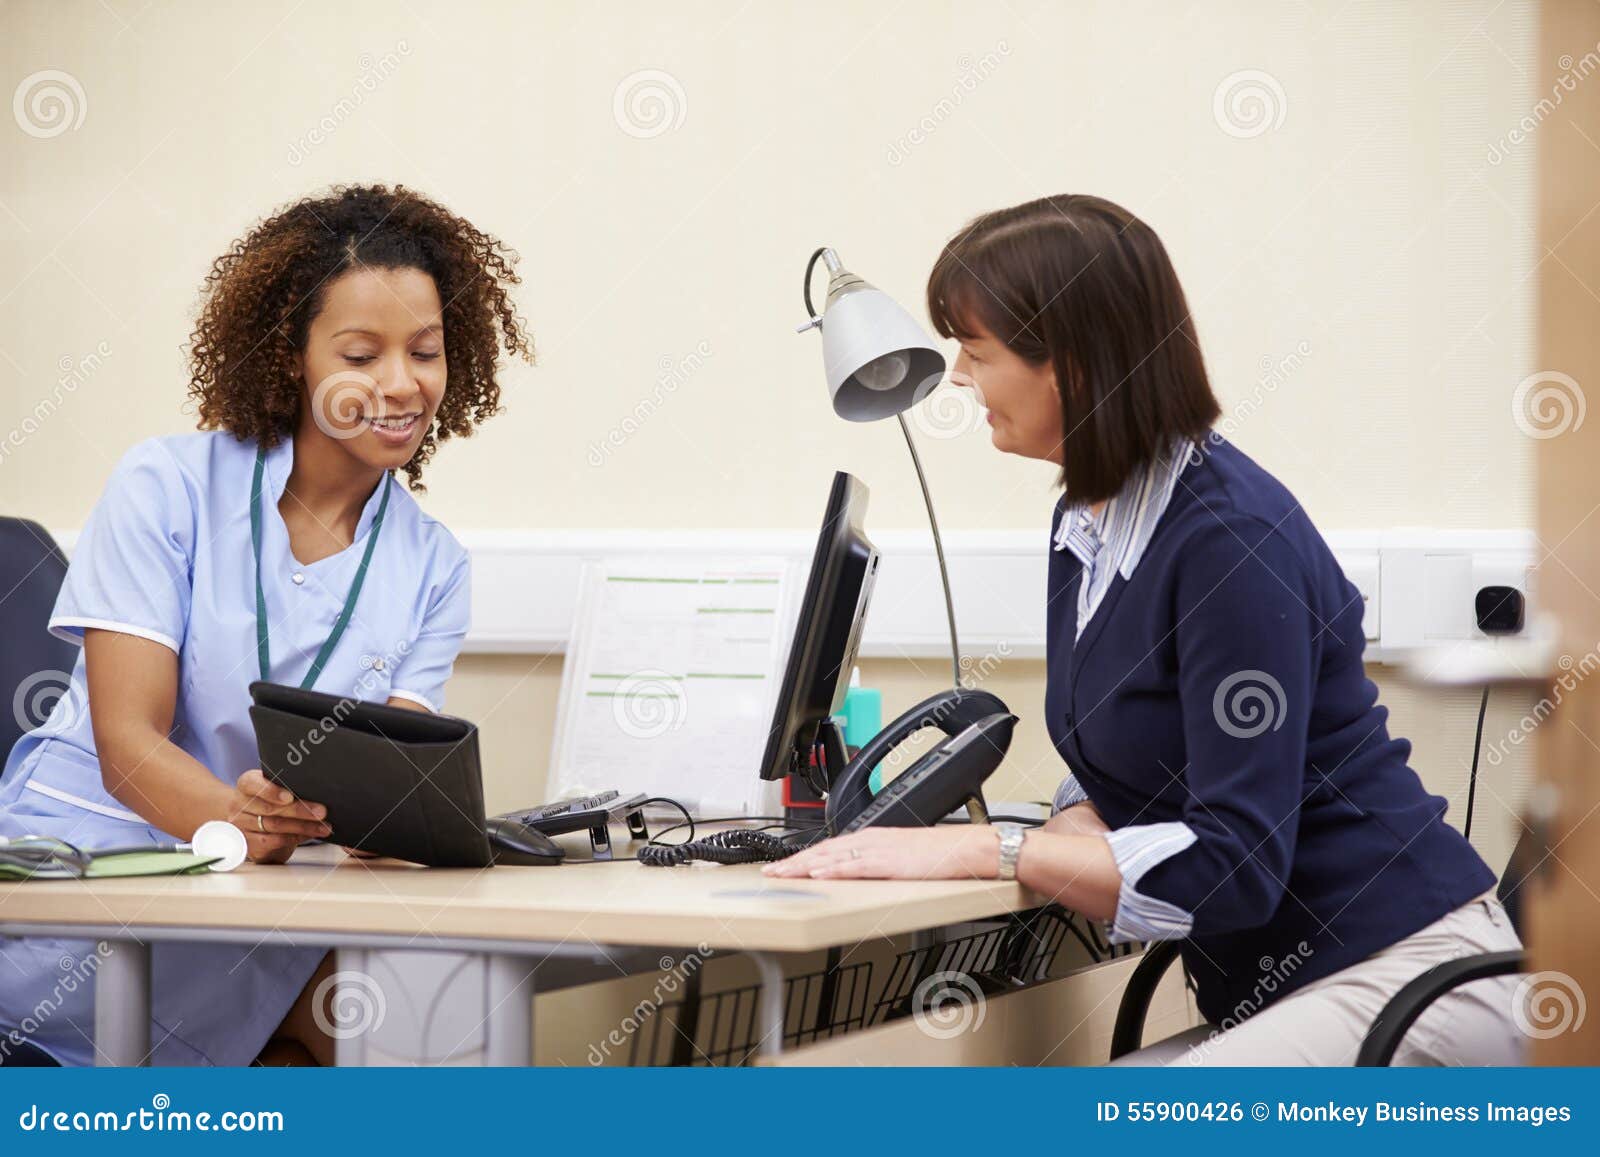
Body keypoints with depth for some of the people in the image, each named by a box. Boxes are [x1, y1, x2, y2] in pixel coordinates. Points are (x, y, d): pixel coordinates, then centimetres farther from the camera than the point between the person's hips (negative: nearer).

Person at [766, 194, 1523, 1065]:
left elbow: (1235, 863, -22)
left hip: (1408, 979, -9)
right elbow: (1107, 775, 18)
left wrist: (988, 851, -22)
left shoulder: (1232, 537, -19)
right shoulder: (1084, 523, 9)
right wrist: (1070, 831, -5)